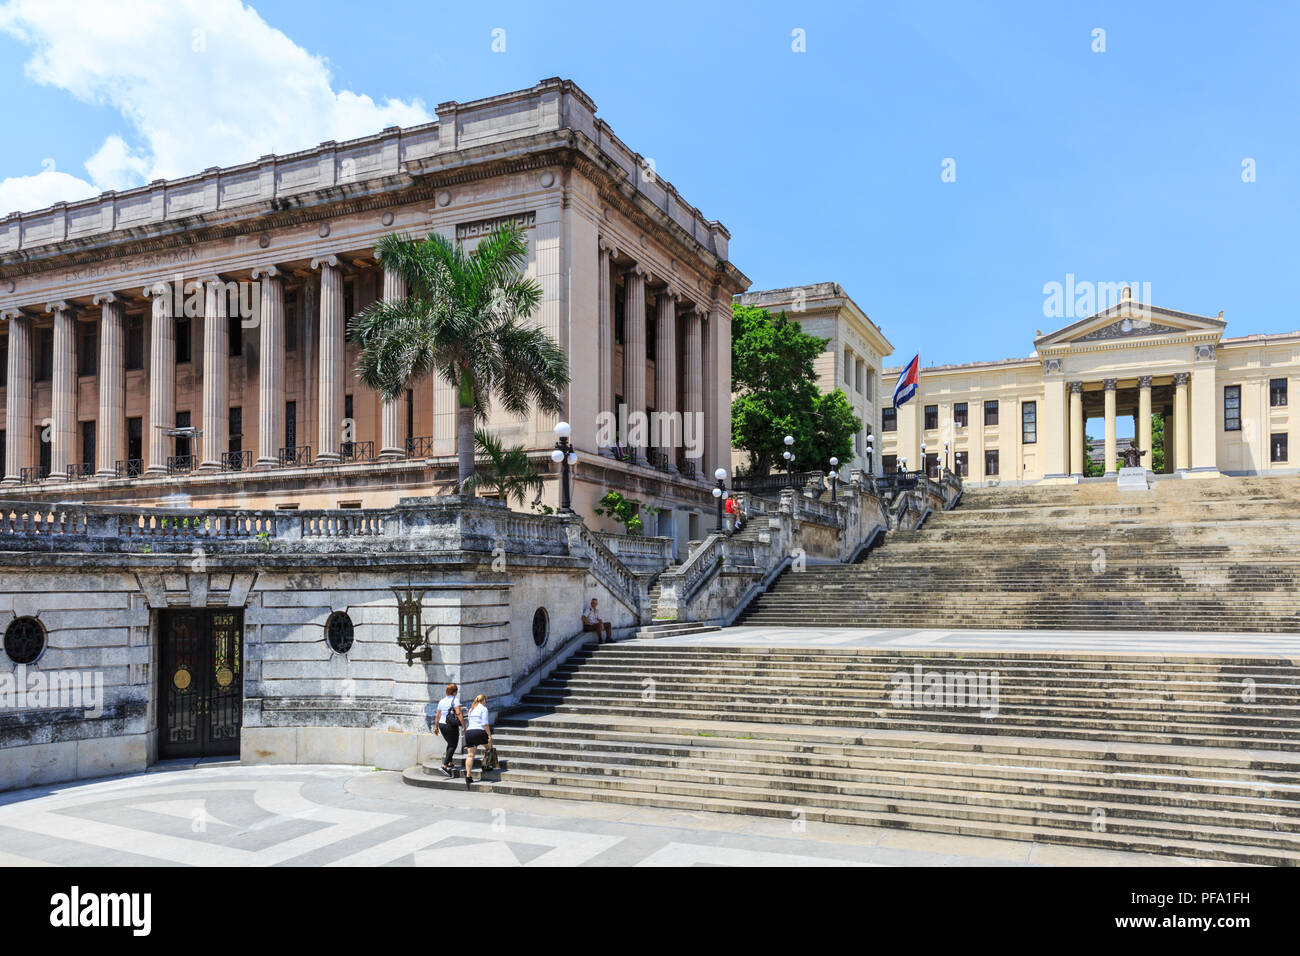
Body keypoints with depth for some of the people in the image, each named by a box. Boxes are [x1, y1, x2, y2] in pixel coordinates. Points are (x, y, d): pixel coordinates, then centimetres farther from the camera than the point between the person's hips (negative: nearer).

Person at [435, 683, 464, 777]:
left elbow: (438, 716, 13)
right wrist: (464, 726, -19)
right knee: (453, 746, 0)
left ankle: (449, 763, 28)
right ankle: (444, 765, -13)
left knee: (450, 744, 25)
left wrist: (436, 727, 24)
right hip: (451, 726, -7)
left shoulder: (441, 701, 9)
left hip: (442, 725, 7)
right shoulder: (455, 700, -10)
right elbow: (459, 714, -19)